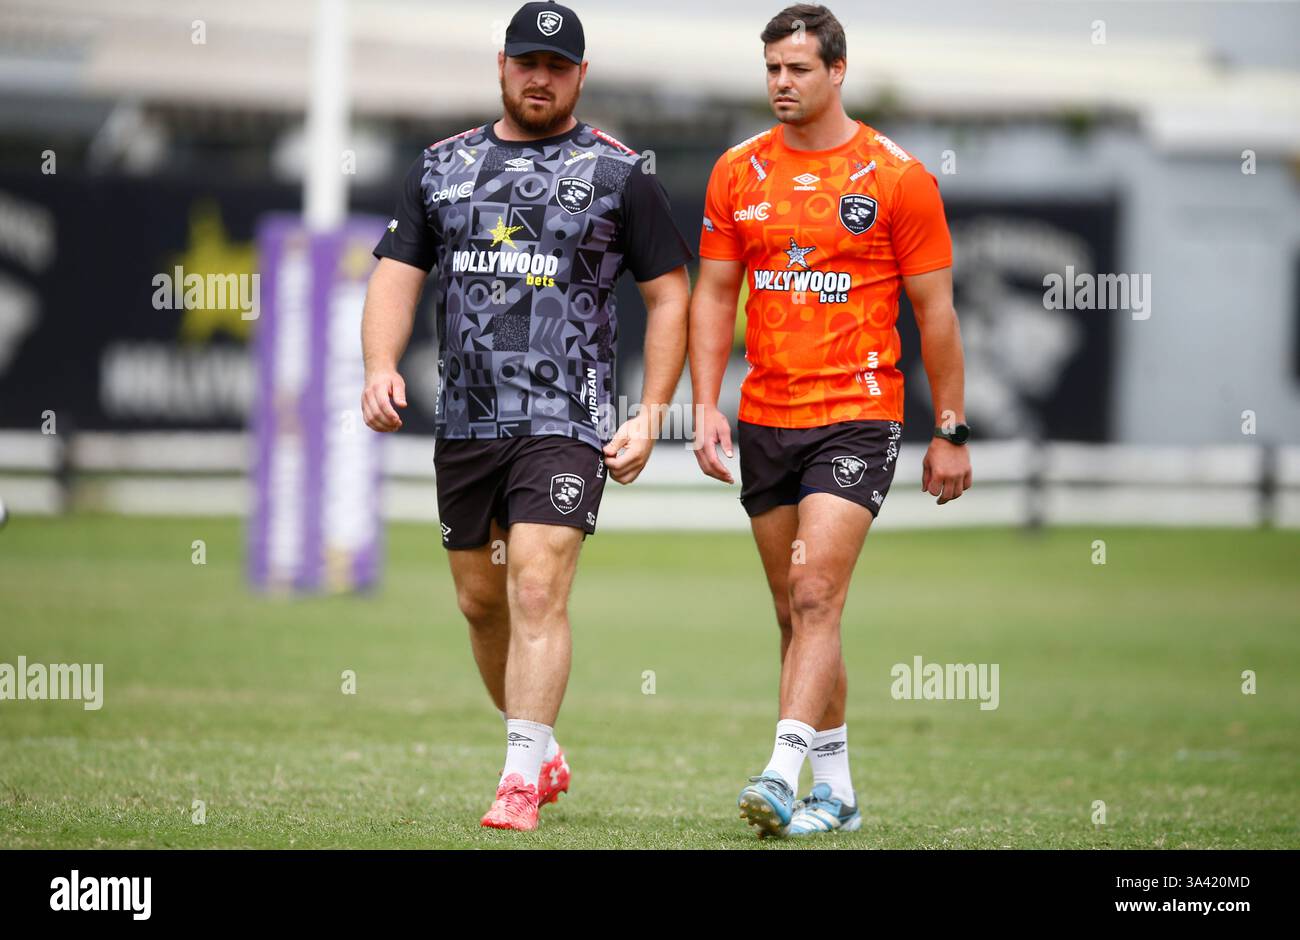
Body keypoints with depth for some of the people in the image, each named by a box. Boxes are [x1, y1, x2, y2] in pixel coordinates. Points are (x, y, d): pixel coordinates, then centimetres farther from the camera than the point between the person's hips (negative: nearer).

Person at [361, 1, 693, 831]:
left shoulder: (618, 173, 2)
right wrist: (381, 366, -8)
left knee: (538, 590, -16)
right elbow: (398, 273, 11)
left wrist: (651, 415, -5)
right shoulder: (444, 165, 12)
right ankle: (544, 754, 29)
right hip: (464, 421, 5)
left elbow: (670, 295, 4)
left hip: (568, 422, -5)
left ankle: (522, 781, -19)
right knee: (480, 600, 11)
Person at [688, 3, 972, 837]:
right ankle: (837, 789, 19)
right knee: (796, 613, 9)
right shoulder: (738, 173, 7)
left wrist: (952, 433, 1)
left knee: (816, 599, -16)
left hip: (858, 416, -5)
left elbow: (935, 310, 0)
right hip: (765, 418, 5)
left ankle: (782, 776, -23)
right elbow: (714, 294, 12)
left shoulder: (896, 175, -3)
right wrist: (706, 406, 0)